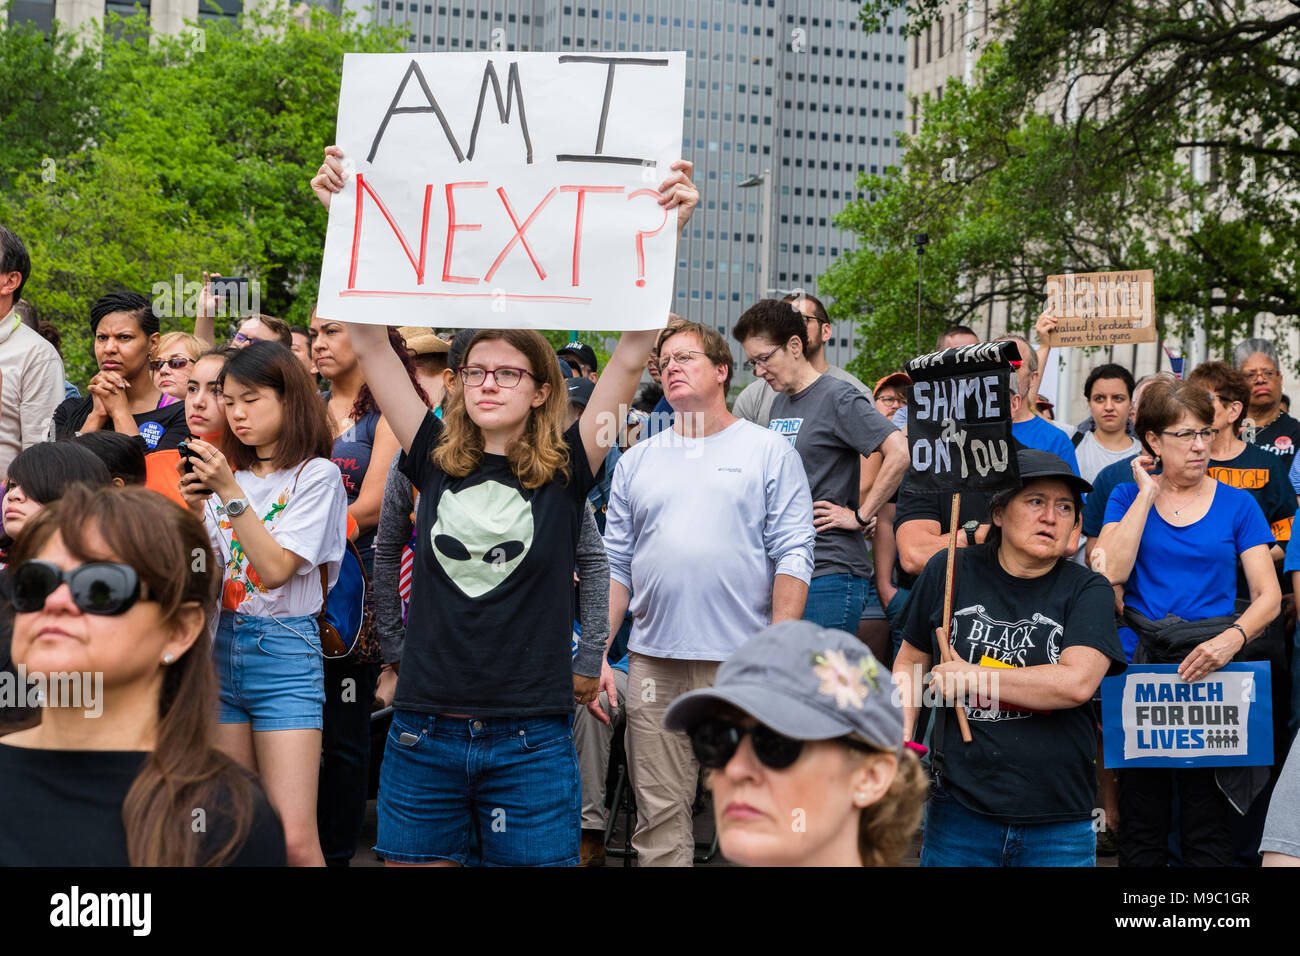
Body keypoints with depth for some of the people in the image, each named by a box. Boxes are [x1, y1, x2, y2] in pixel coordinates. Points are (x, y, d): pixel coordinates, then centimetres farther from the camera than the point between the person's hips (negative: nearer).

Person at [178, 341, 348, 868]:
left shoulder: (315, 474, -3)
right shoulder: (227, 471, 12)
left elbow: (276, 568, -12)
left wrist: (230, 494, -14)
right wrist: (196, 507, -4)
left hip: (284, 651, -5)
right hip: (220, 647, 5)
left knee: (294, 841, -12)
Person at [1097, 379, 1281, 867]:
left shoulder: (1236, 504, 5)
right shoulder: (1127, 497, 7)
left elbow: (1269, 595, -2)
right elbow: (1111, 574, -10)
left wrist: (1232, 638, -21)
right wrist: (1147, 495, -7)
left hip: (1210, 663, 0)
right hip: (1141, 662, 1)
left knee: (1209, 829, 1)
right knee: (1142, 821, 6)